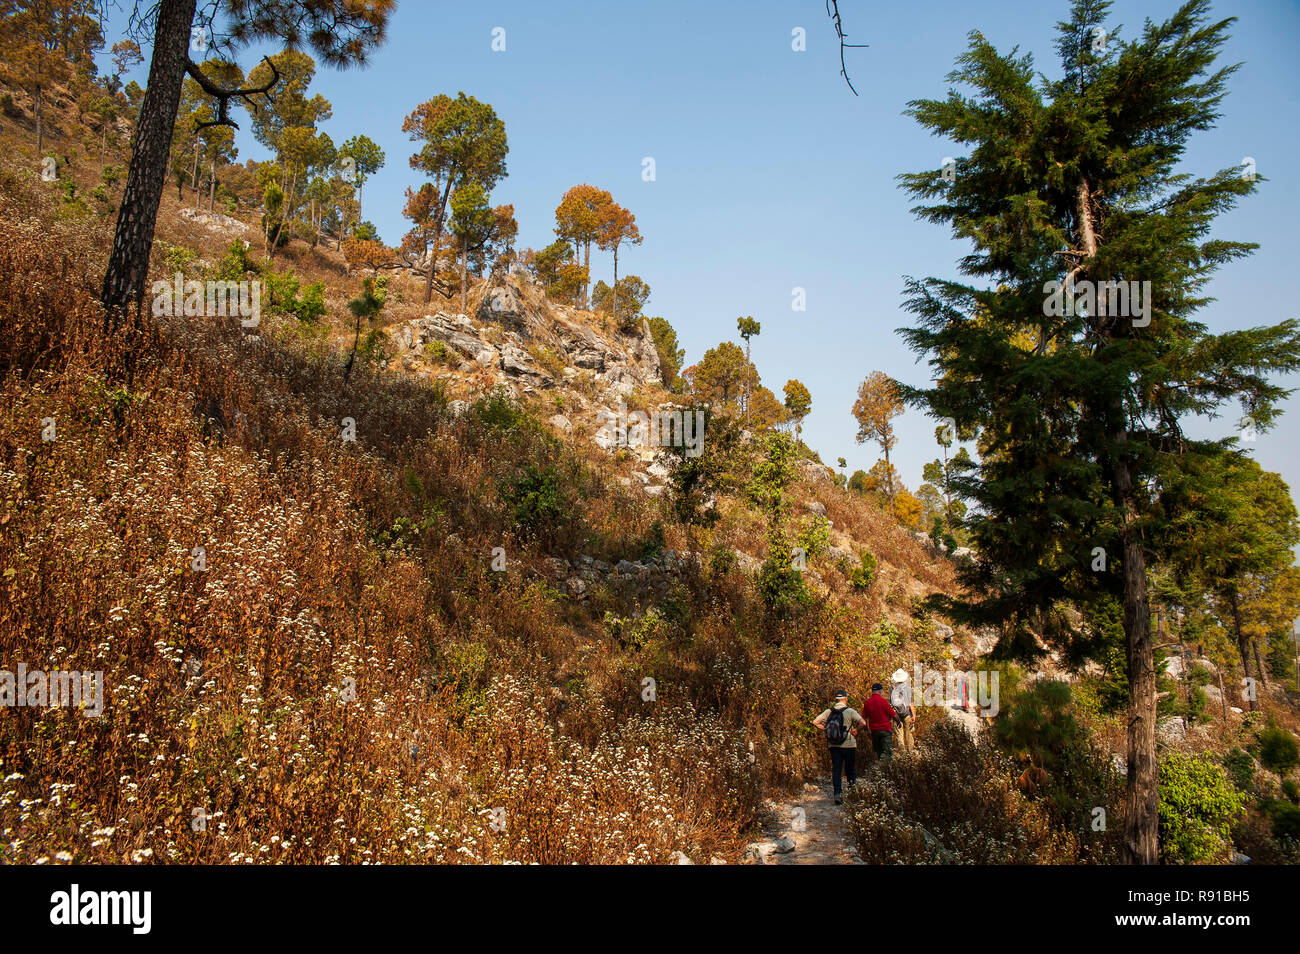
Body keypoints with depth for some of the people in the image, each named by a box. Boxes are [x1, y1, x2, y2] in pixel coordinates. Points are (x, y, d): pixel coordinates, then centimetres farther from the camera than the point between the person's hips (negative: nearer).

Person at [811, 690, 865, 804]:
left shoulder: (829, 712, 1)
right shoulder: (850, 712, -10)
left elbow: (815, 722, -2)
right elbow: (863, 723, -22)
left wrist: (825, 730, 5)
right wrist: (855, 730, -6)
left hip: (833, 745, 2)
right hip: (849, 745, -2)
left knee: (836, 769, 5)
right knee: (850, 769, 16)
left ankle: (837, 794, -5)